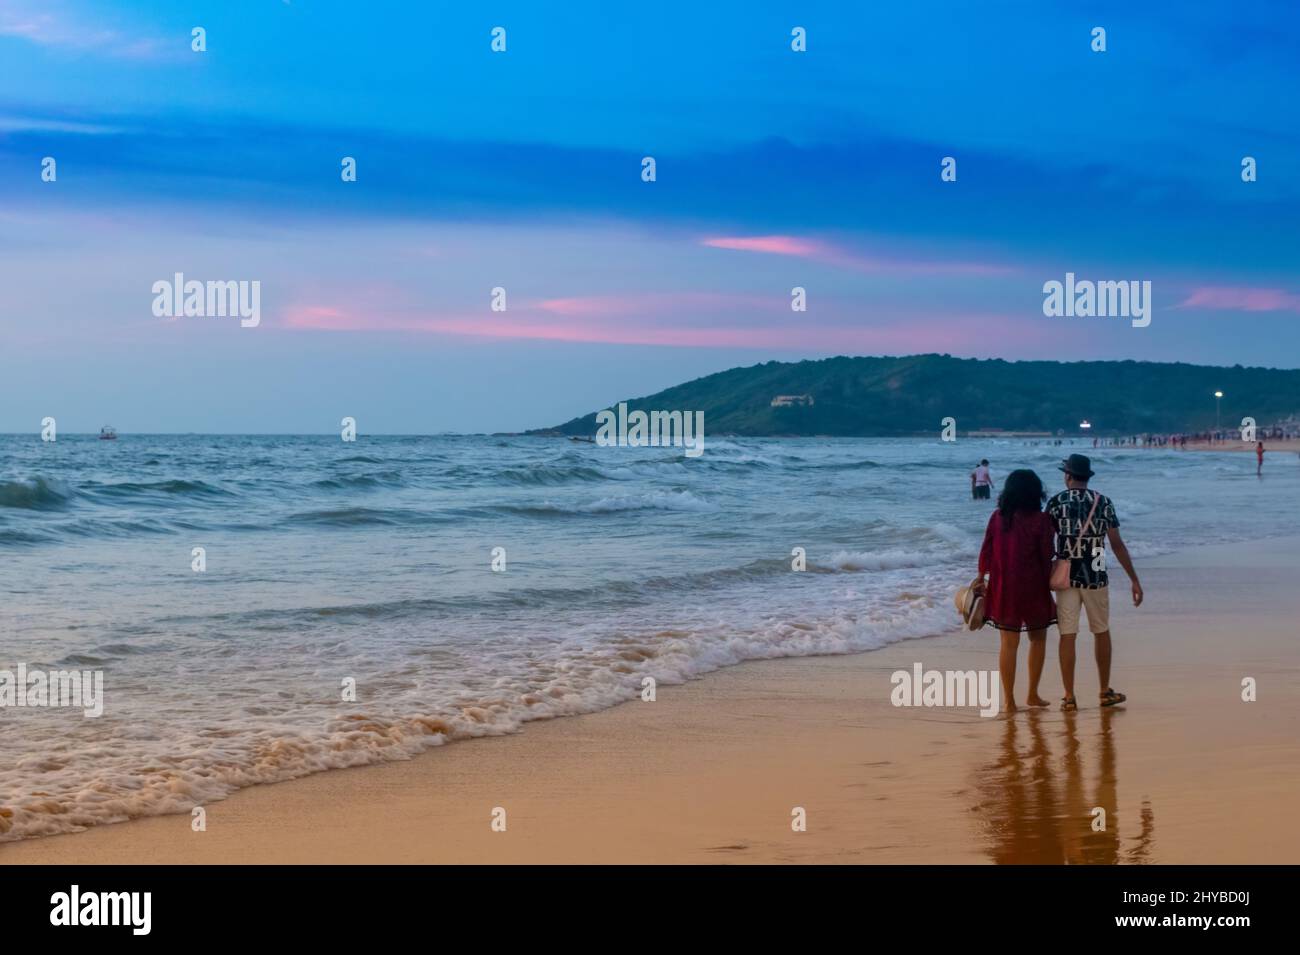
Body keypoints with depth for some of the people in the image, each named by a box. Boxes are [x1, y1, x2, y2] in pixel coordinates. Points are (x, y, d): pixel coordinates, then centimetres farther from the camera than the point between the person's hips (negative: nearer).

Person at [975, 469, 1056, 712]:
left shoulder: (997, 518, -1)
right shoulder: (1040, 520, -9)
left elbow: (986, 552, 3)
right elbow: (1046, 557, -8)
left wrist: (981, 579, 16)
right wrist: (1048, 582, 6)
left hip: (1002, 588, 3)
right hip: (1032, 587, -2)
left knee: (1009, 643, 8)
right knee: (1038, 638, 17)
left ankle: (1009, 700, 8)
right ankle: (1032, 695, 19)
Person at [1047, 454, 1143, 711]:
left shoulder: (1056, 503, -3)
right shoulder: (1103, 502, 1)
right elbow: (1117, 545, 0)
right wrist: (1134, 580, 4)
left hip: (1066, 578, -1)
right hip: (1096, 577, 1)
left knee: (1067, 636, 2)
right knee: (1101, 633, 16)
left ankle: (1069, 697, 1)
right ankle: (1105, 692, 23)